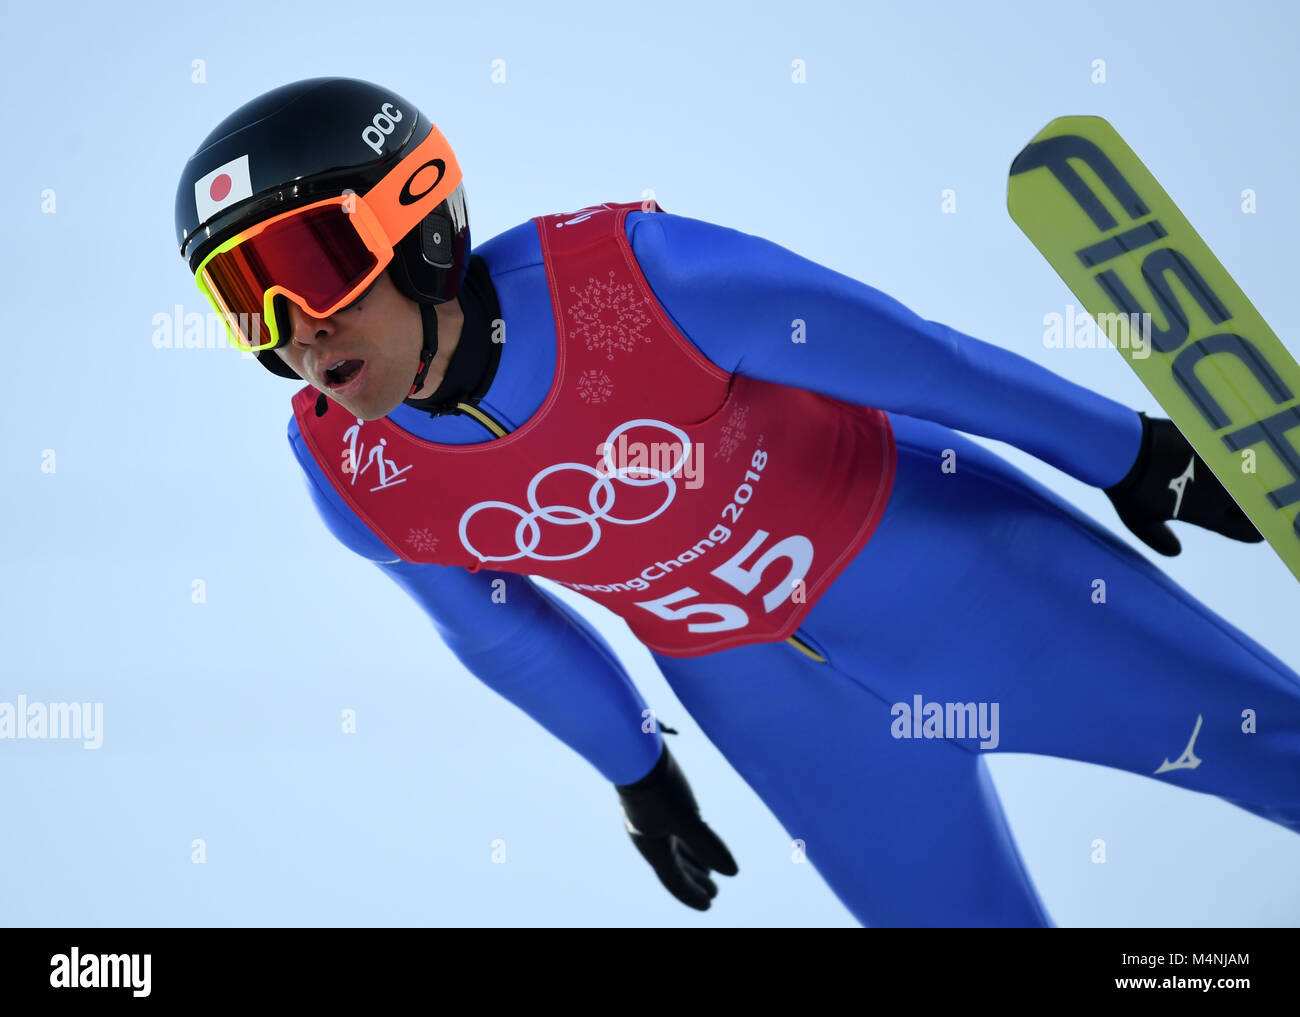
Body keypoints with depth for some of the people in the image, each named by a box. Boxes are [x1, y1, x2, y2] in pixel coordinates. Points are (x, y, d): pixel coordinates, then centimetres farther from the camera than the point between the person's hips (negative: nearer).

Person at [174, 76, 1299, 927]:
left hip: (920, 542, -3)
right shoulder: (348, 475, -17)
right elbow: (498, 627, 3)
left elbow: (909, 351, -19)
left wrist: (1131, 454, -7)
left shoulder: (629, 272, -31)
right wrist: (635, 770, 16)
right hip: (753, 687, 3)